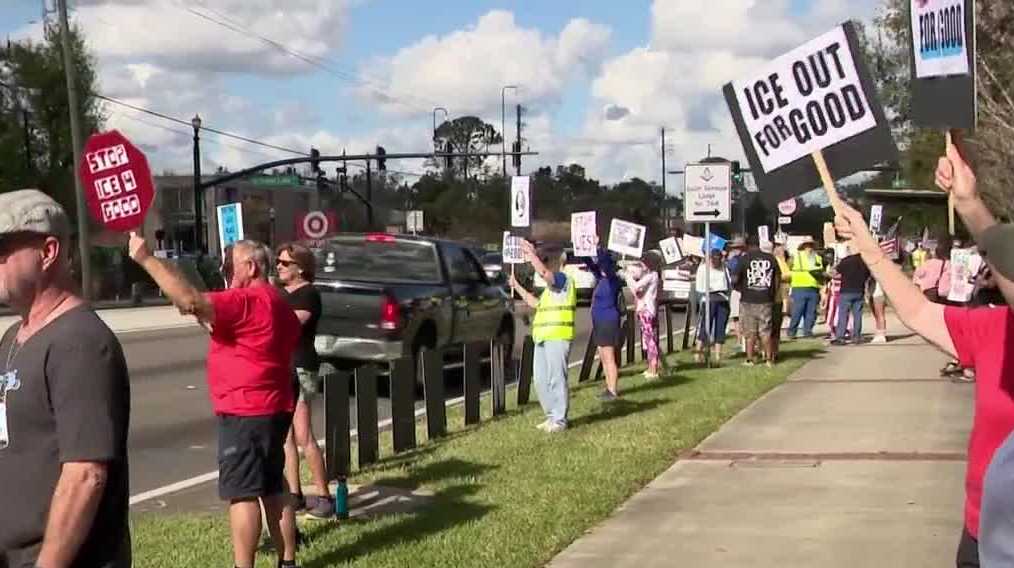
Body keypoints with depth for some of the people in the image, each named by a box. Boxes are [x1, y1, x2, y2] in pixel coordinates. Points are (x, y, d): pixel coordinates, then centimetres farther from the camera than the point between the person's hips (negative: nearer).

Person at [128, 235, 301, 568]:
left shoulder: (247, 301, -17)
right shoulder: (276, 303, 17)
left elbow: (191, 301, -29)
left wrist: (145, 258, -26)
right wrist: (207, 320, 17)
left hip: (245, 411, -10)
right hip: (272, 408, 10)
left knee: (241, 492, -6)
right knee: (272, 487, 14)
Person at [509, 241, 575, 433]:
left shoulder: (564, 279, -7)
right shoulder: (553, 285, 24)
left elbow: (543, 272, -26)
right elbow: (537, 304, 33)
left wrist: (531, 254, -17)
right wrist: (517, 287, 31)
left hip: (557, 337, -10)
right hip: (543, 338, 10)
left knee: (557, 379, -7)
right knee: (541, 380, 11)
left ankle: (559, 419, -3)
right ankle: (552, 416, 19)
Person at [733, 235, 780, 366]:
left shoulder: (744, 259, -7)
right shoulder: (771, 258, 2)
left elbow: (735, 279, -8)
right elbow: (778, 278, 8)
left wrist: (741, 286, 13)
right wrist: (774, 295, 19)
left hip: (748, 300, -2)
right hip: (766, 301, 2)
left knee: (750, 331, 5)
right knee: (766, 331, 8)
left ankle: (749, 359, 6)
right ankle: (769, 359, 9)